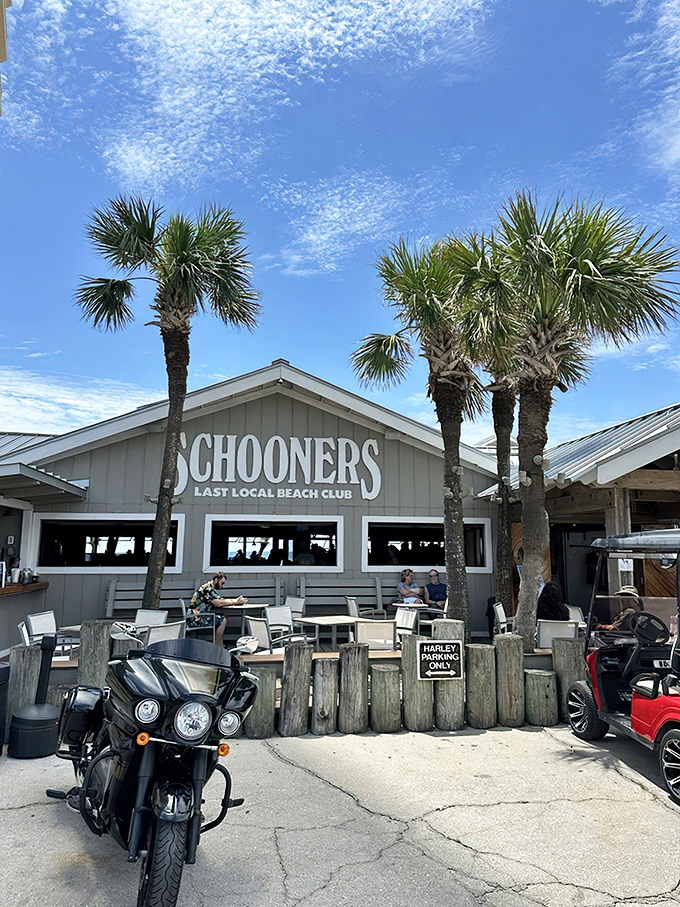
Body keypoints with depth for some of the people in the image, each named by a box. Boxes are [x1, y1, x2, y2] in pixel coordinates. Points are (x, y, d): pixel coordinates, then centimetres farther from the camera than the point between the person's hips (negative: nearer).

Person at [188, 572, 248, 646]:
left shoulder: (211, 589, 17)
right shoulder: (207, 588, -15)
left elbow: (222, 601, 13)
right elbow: (219, 603, -22)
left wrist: (237, 600, 1)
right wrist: (235, 602, -14)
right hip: (195, 619, -10)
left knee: (222, 619, 7)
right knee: (223, 620, -15)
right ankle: (217, 646, -11)